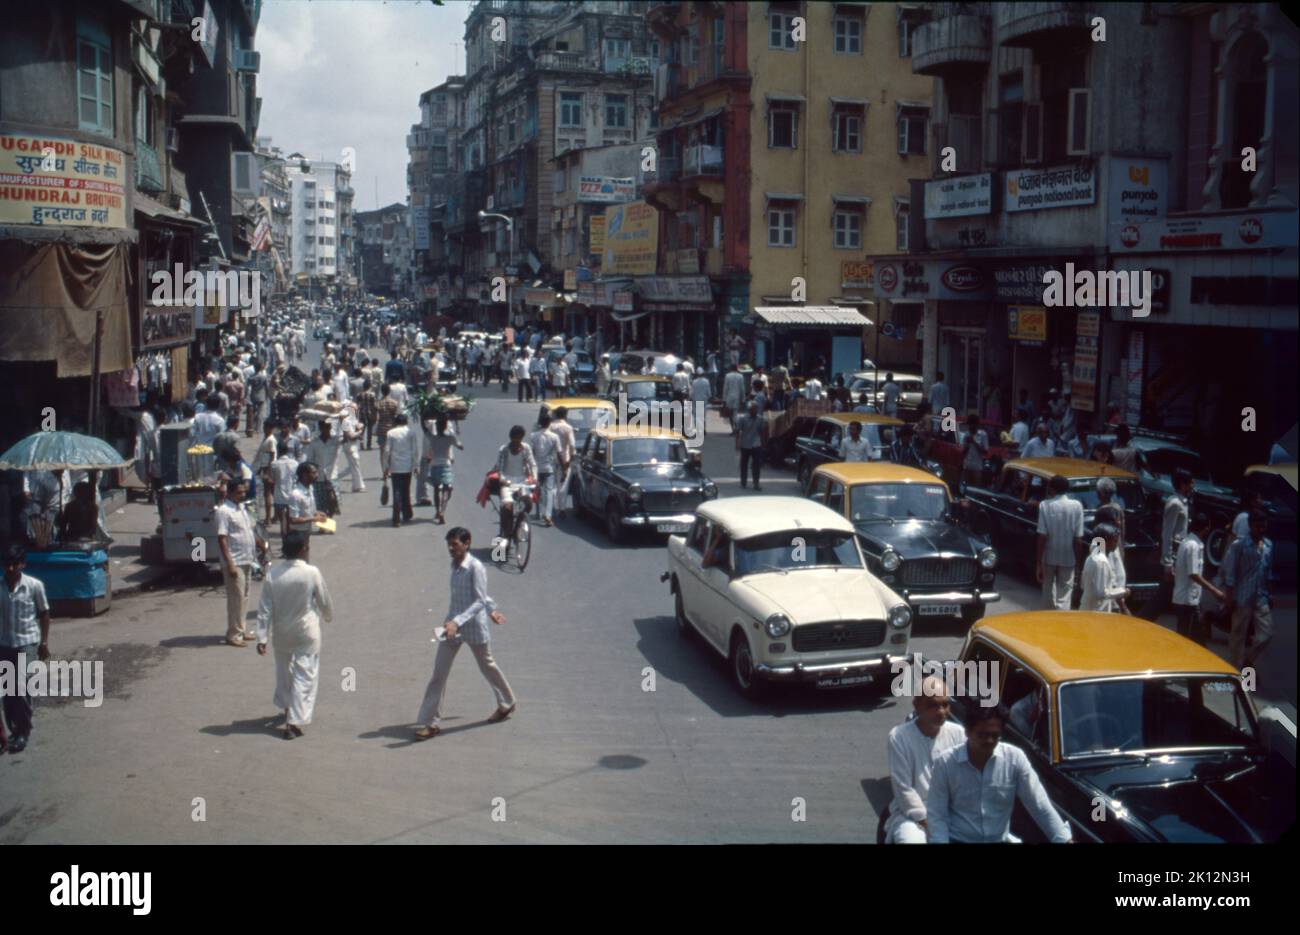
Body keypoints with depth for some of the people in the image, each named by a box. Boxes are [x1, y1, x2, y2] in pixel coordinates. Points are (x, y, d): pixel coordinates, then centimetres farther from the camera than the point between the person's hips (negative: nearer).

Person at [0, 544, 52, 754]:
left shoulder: (34, 585, -7)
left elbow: (44, 614, 3)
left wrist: (44, 643, 1)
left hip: (27, 643, -3)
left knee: (21, 688, -12)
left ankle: (24, 732, -1)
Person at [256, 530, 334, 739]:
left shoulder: (272, 575, -9)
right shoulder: (312, 573, -18)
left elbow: (264, 610, -7)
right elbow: (324, 601, -6)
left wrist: (262, 638, -3)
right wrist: (329, 617, 15)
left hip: (281, 633, 4)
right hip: (306, 633, -4)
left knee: (283, 671, 25)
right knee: (304, 676, 3)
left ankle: (286, 707, 44)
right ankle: (293, 723, -3)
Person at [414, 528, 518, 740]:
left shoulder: (475, 567, -19)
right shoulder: (454, 566, 5)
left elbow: (480, 600, -25)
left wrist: (458, 621, -36)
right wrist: (492, 609, 29)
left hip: (474, 626, -6)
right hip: (453, 625, 6)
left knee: (487, 666, 15)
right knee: (439, 672, 0)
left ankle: (507, 703, 39)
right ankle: (430, 723, 3)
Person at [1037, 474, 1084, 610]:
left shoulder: (1045, 505, -9)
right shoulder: (1076, 506, -6)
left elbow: (1042, 537, -11)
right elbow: (1078, 539, -7)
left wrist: (1039, 563, -7)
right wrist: (1078, 562, 3)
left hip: (1049, 557, 0)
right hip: (1068, 558, 0)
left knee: (1049, 592, 19)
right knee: (1064, 598, 2)